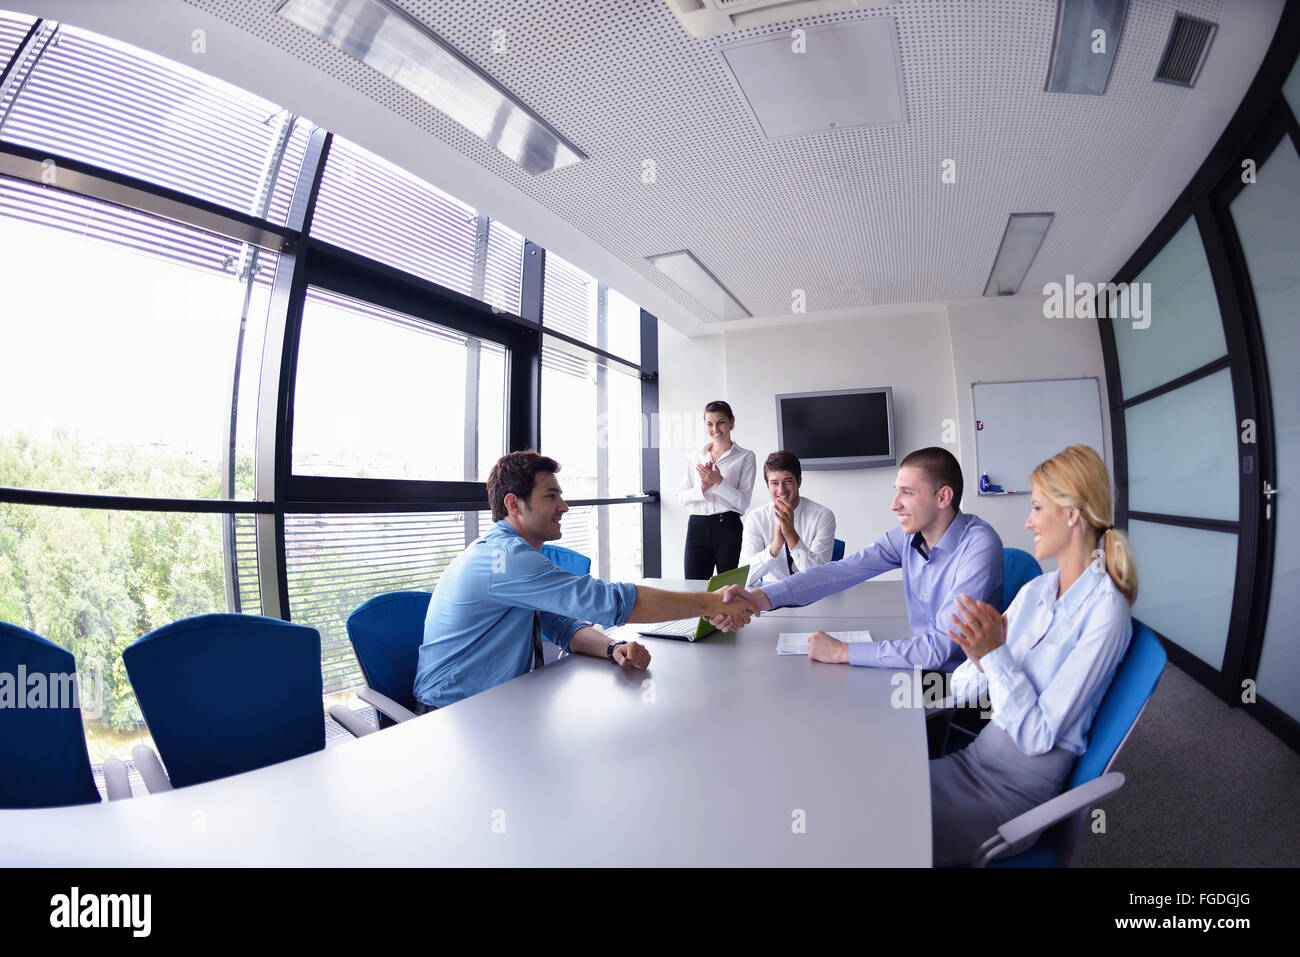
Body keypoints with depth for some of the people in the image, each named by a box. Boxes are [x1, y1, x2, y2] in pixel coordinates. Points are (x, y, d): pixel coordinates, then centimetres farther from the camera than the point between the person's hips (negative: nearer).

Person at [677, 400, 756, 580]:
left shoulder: (745, 457, 3)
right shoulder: (695, 457, 15)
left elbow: (744, 501, -4)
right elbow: (682, 497, 10)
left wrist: (719, 481, -16)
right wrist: (702, 488, -8)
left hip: (728, 528, -3)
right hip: (697, 527, 3)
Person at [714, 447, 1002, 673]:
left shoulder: (978, 546, -23)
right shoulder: (909, 533, -3)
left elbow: (938, 647, -28)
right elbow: (843, 570, -14)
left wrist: (843, 652, -26)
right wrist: (761, 598, -27)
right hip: (921, 666, 5)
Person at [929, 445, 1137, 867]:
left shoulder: (1104, 611, -18)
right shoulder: (1035, 590, 5)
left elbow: (1039, 737, -19)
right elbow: (974, 682, 7)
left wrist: (995, 654, -27)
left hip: (1019, 789, -6)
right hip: (978, 757, 6)